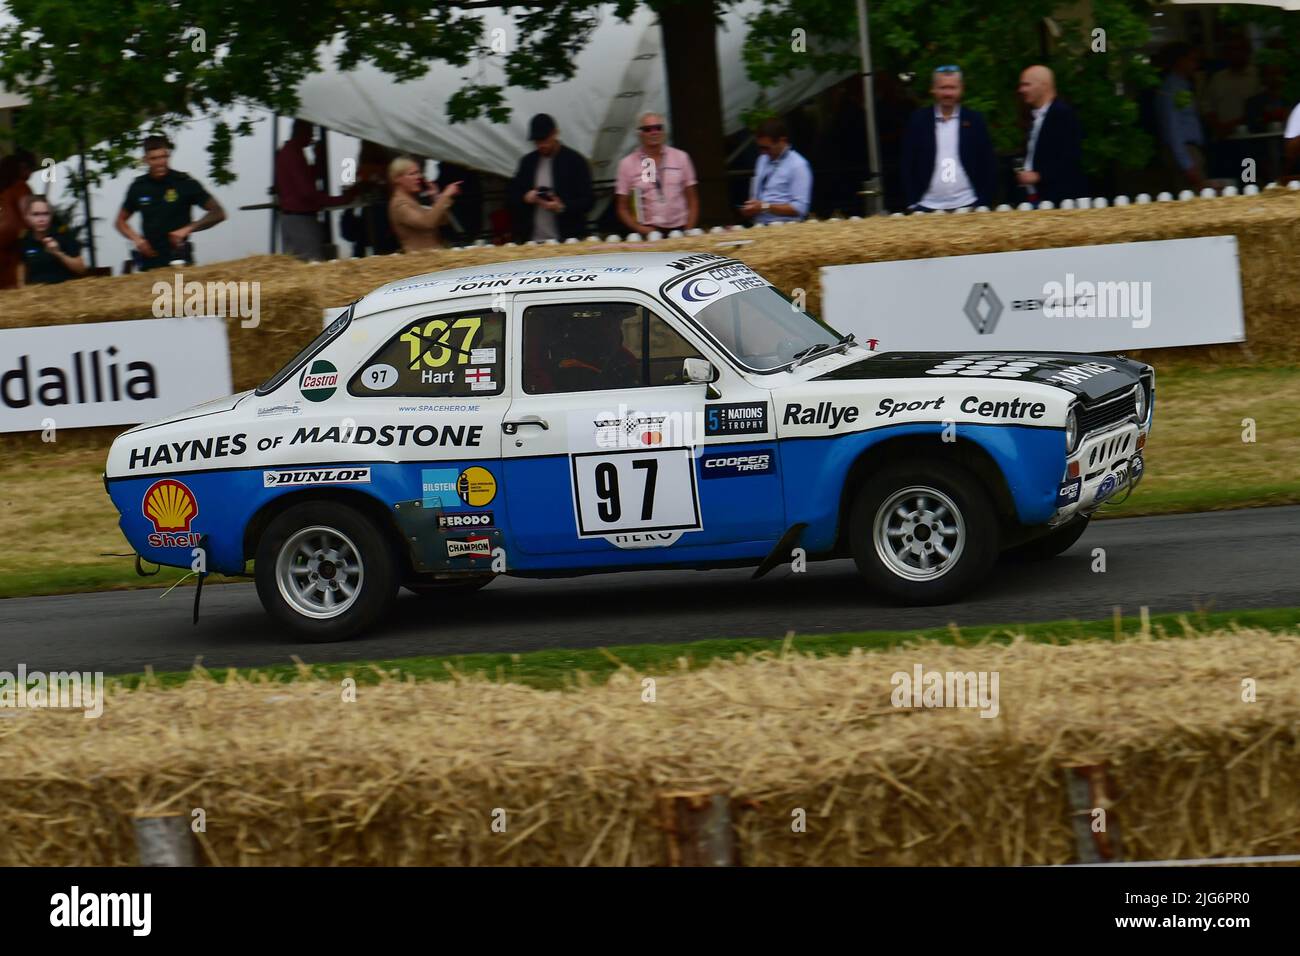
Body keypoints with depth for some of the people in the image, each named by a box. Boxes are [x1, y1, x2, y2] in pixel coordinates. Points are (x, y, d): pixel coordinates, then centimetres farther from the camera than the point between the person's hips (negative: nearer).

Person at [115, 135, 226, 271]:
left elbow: (218, 214, -2)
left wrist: (188, 229, -14)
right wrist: (135, 238, 0)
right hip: (149, 262, 3)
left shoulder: (185, 183, -3)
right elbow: (121, 221, 21)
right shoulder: (138, 187, 7)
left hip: (178, 259, -3)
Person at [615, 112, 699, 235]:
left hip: (679, 230, 1)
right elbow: (623, 207, 6)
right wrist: (638, 228, -10)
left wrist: (689, 230, -3)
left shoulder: (680, 157, 6)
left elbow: (692, 200, 9)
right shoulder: (628, 164, 2)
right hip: (648, 233, -1)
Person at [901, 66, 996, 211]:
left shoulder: (974, 121, 4)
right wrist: (912, 204, -2)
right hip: (927, 208, 0)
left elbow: (987, 165, 5)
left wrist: (984, 203, -2)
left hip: (967, 206, 0)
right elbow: (908, 166, 4)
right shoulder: (919, 120, 4)